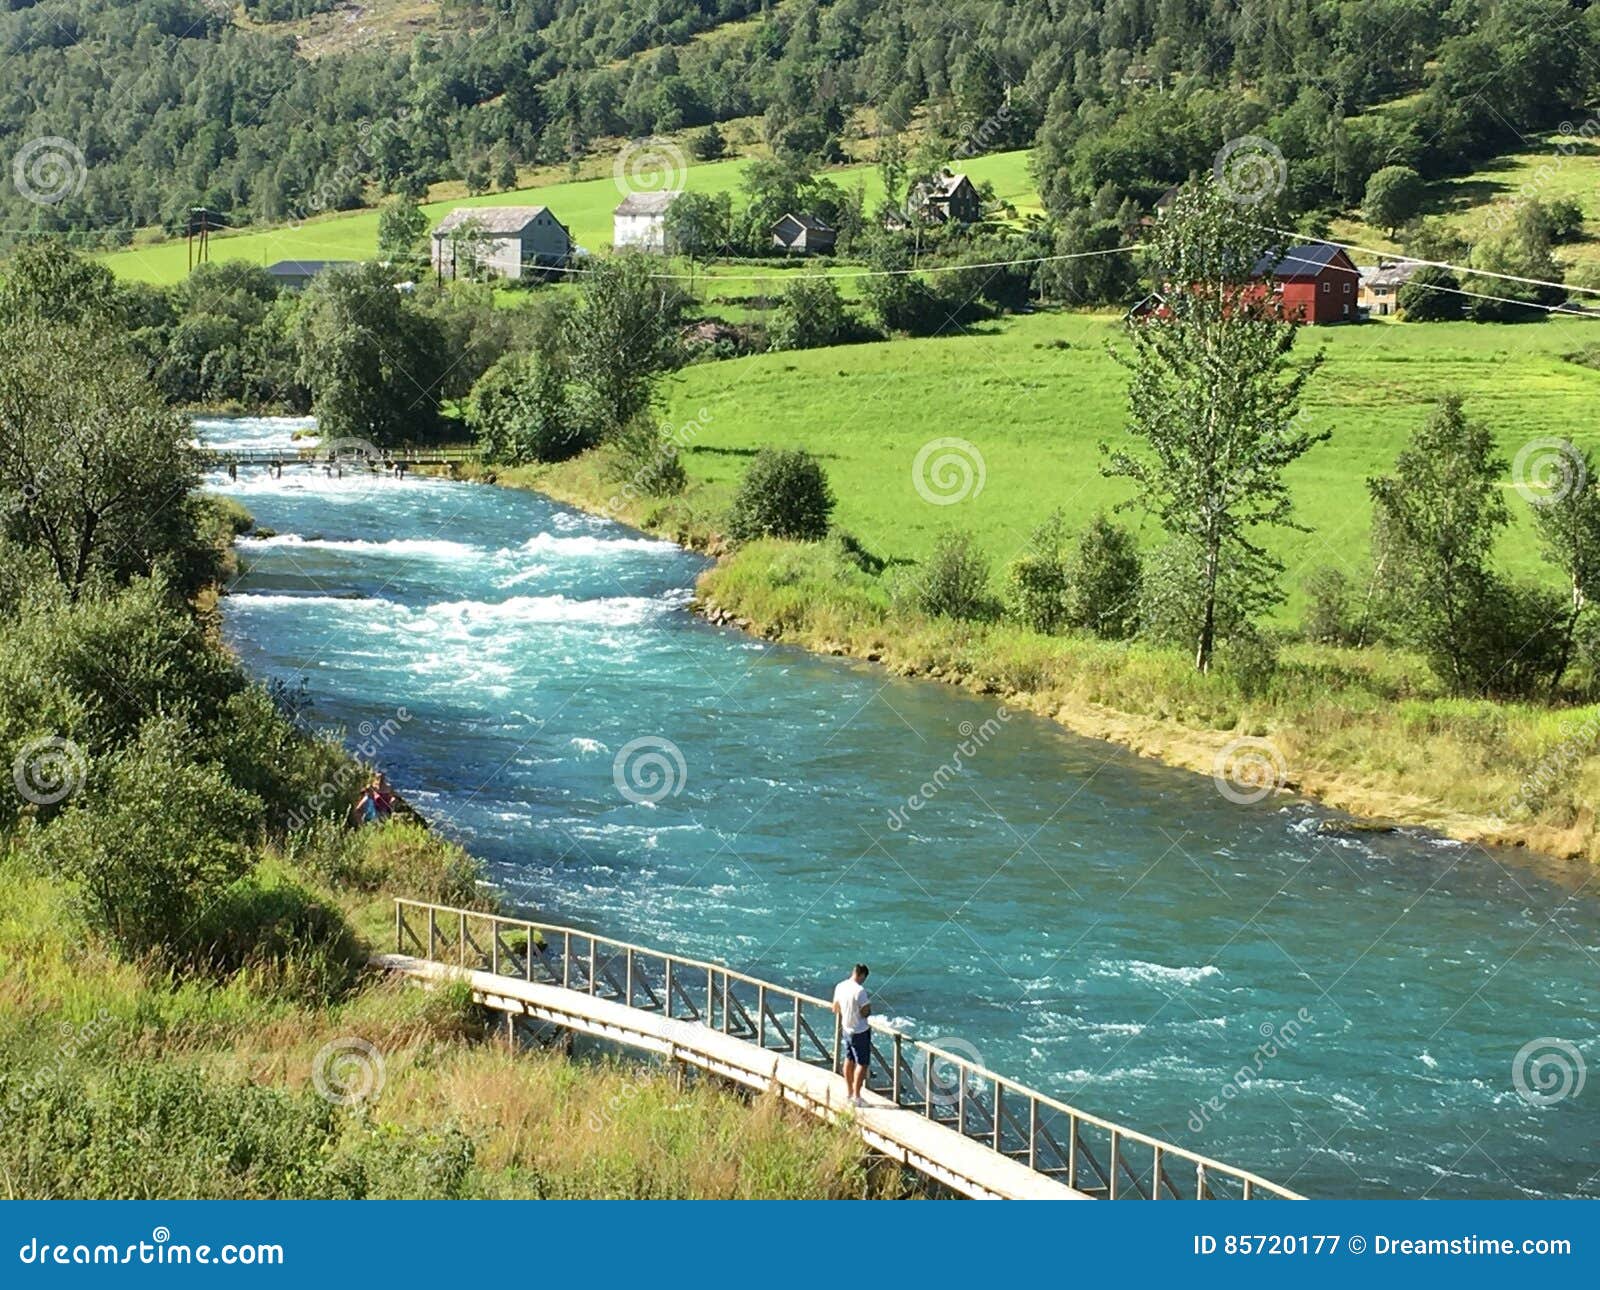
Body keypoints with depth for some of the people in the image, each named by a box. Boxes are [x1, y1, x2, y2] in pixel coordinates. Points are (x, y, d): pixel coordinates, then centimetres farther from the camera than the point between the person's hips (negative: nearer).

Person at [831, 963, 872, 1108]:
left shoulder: (840, 987, -1)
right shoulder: (860, 991, -24)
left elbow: (835, 1009, 10)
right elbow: (865, 1013, -21)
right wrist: (869, 1003, -1)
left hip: (846, 1029, 8)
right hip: (860, 1032, -8)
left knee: (849, 1060, 21)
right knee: (862, 1063, 1)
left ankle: (849, 1091, 31)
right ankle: (856, 1096, 0)